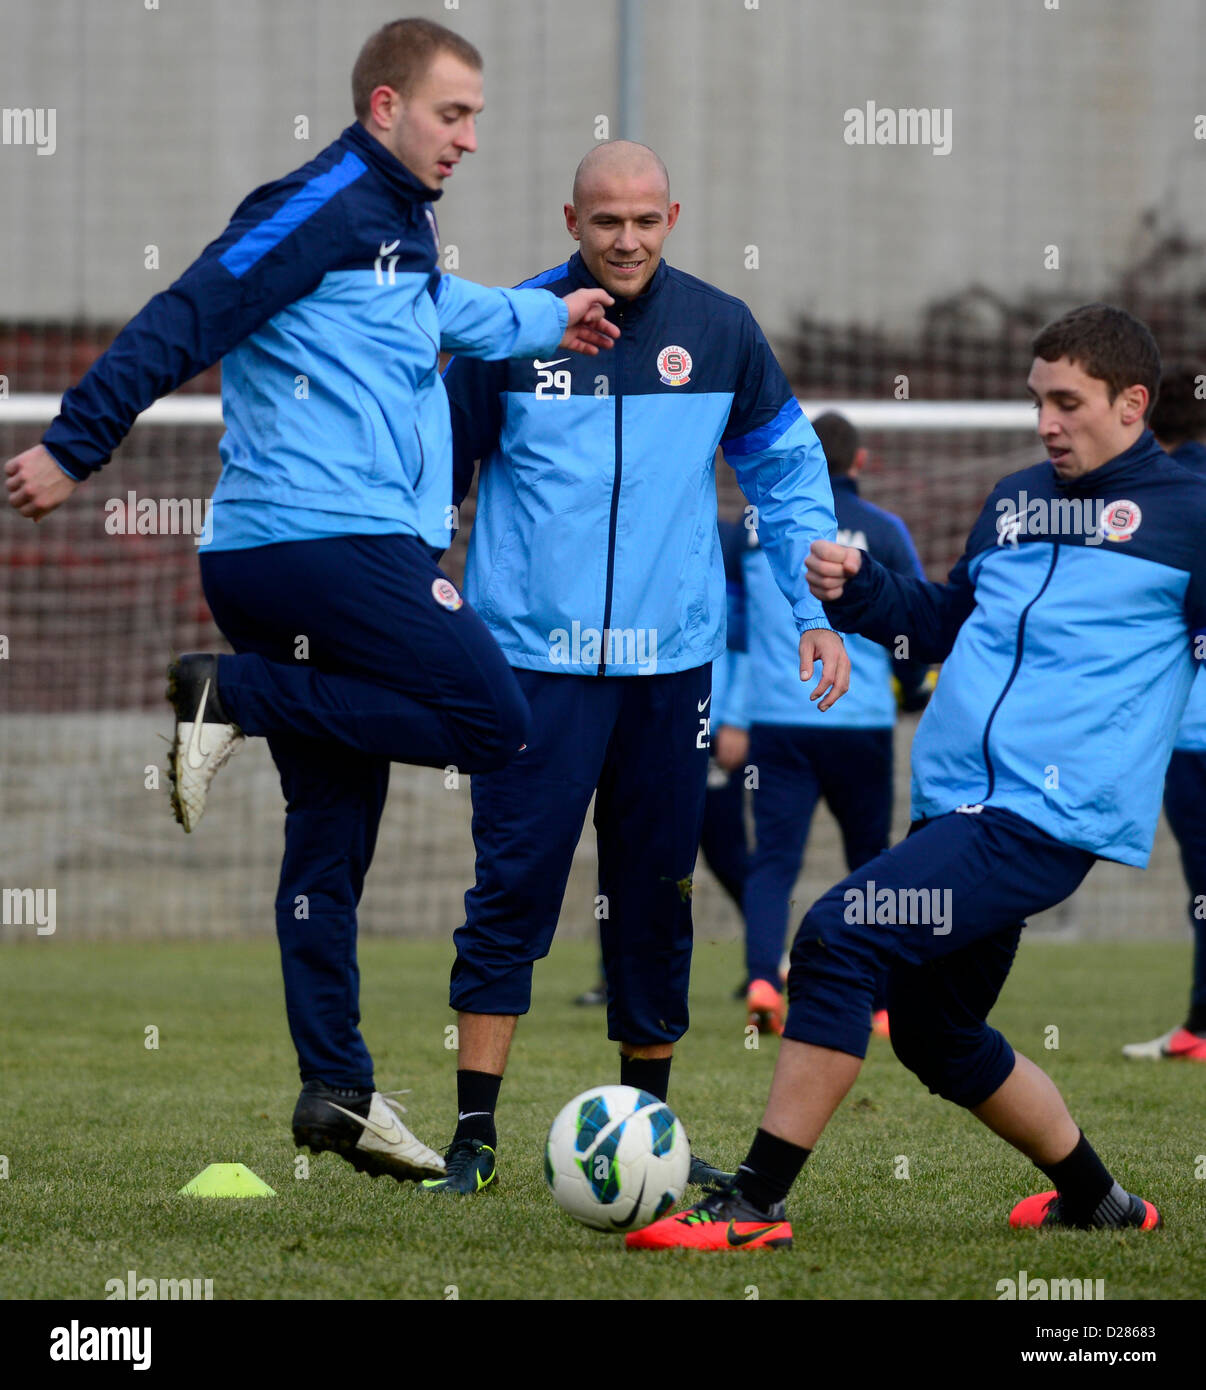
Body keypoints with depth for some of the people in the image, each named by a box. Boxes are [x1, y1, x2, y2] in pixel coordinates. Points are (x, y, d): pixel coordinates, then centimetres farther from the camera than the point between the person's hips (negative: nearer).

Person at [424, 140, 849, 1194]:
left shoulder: (719, 332, 3)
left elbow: (788, 465, 14)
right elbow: (434, 466, 7)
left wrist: (818, 609, 7)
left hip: (670, 661, 3)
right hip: (536, 661, -3)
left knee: (658, 893, 9)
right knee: (513, 887, -9)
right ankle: (474, 1134, -6)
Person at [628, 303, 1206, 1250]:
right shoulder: (1014, 502, 20)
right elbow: (947, 621, 30)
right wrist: (858, 588, 14)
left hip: (1051, 816, -8)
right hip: (956, 805, 8)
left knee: (840, 935, -21)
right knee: (938, 1037, 16)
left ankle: (756, 1205, -18)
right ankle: (1097, 1202, 37)